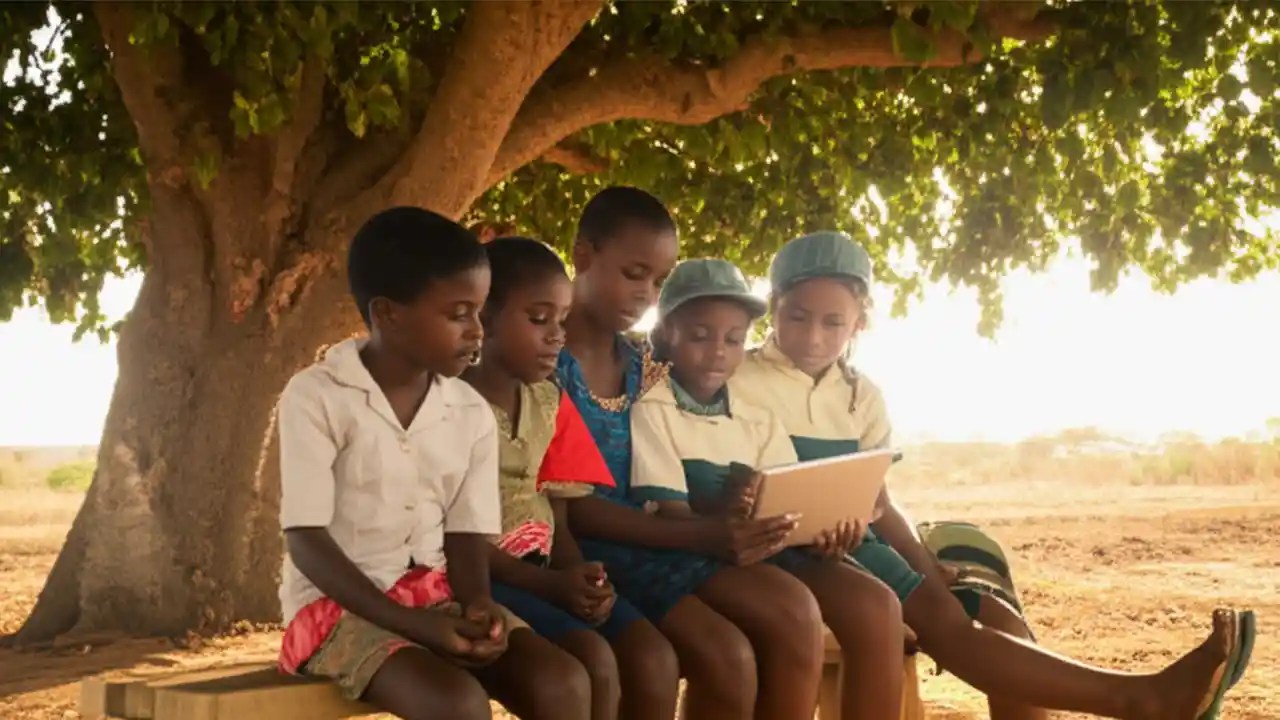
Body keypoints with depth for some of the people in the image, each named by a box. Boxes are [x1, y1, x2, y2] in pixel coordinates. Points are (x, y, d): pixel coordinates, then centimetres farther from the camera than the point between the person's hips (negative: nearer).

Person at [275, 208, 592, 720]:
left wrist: (477, 603, -17)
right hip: (340, 607, -5)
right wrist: (411, 623, -23)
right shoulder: (316, 398, -11)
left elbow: (466, 534, 6)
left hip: (438, 599, 6)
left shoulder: (471, 413, 5)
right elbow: (307, 542, -14)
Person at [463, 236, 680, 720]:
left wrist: (578, 578, -11)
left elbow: (557, 519, 11)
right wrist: (548, 583, -21)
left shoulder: (550, 405, 13)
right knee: (592, 660, -27)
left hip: (541, 571, 7)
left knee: (654, 656, -16)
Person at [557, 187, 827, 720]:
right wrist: (699, 536, -24)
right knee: (724, 654, -26)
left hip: (645, 539, 7)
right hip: (578, 548, -7)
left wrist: (724, 521, -11)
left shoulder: (646, 365, 13)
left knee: (792, 610, -16)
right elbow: (567, 507, -16)